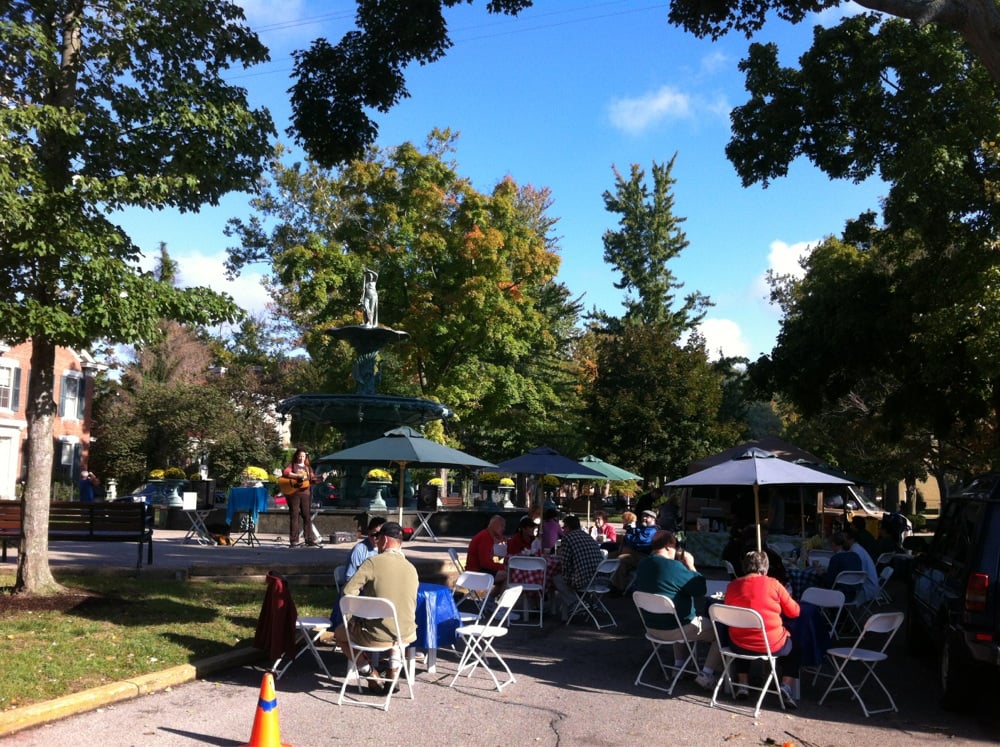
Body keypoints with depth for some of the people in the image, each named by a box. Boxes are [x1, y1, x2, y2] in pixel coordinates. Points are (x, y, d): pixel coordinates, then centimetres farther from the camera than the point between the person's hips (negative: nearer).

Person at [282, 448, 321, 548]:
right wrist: (298, 476, -20)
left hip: (305, 493, 4)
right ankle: (294, 541, 0)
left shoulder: (308, 468, 18)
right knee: (294, 516, -2)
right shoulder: (292, 465, 5)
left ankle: (310, 539, 9)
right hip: (293, 493, -4)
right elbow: (285, 472, -14)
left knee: (307, 516, 4)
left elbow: (313, 479, 13)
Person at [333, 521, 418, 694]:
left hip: (375, 635, -4)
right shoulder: (411, 568, 1)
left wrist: (357, 615, 4)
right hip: (405, 635, 4)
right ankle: (394, 665, 19)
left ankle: (372, 674, 14)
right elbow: (412, 606, 9)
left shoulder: (373, 562, -12)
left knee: (339, 633, 26)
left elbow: (348, 593, -13)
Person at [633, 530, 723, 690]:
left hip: (651, 626, 8)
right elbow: (701, 590, -16)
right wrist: (690, 566, -6)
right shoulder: (674, 566, -24)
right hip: (674, 629, -8)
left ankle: (679, 665, 33)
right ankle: (706, 675, 2)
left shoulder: (642, 564, 0)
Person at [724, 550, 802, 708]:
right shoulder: (773, 584, -9)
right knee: (794, 648, 29)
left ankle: (742, 684, 30)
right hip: (772, 645, -2)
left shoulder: (732, 586, -2)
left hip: (739, 645, 2)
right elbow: (794, 611, 1)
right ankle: (786, 687, 9)